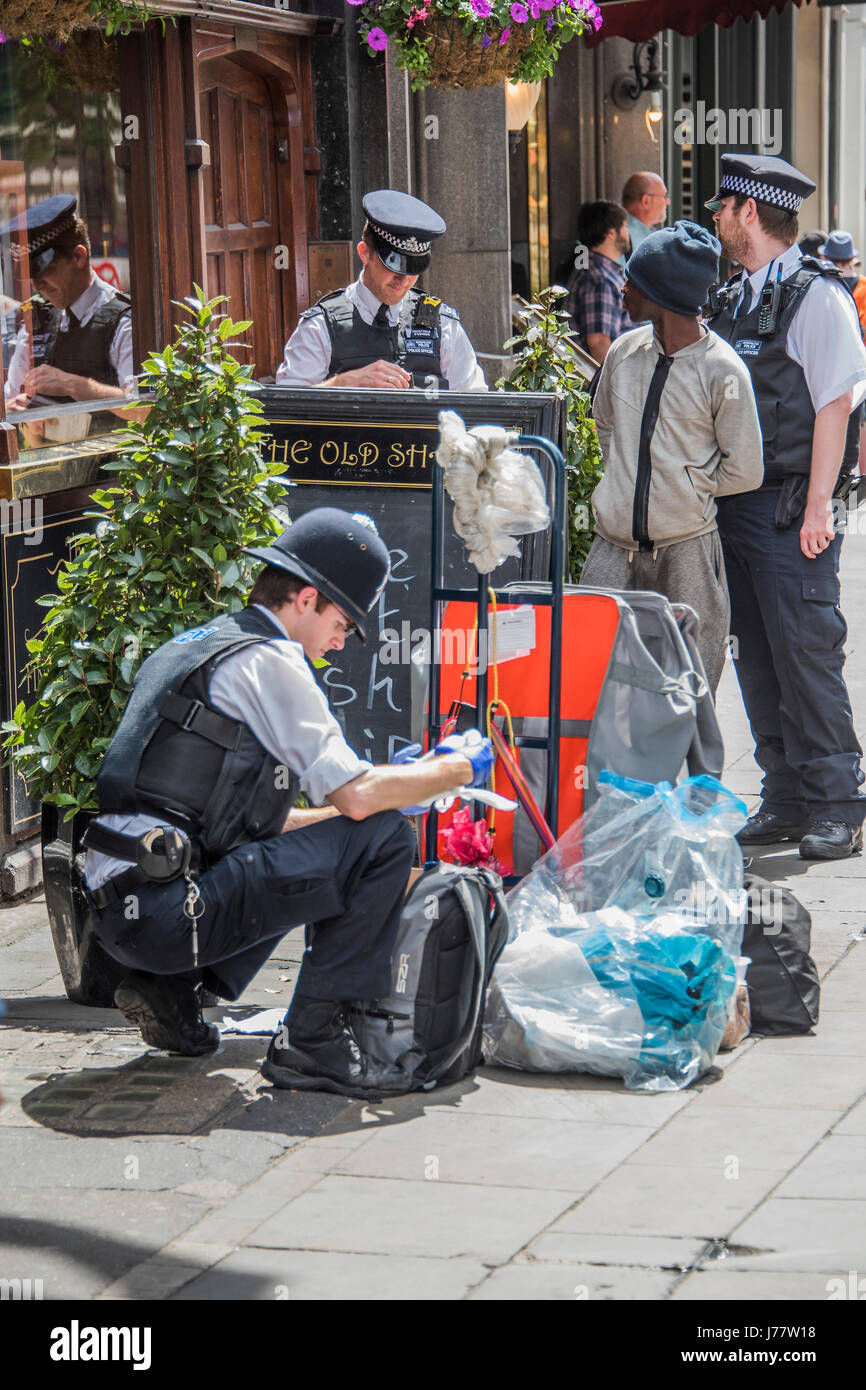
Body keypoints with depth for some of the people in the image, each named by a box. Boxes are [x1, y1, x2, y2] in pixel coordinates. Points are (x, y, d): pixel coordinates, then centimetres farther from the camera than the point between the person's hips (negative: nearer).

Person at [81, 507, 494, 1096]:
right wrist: (461, 768, 6)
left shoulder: (192, 647, 24)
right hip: (166, 912, -10)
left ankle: (172, 990, 15)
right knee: (382, 839, -8)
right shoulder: (267, 661, -6)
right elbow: (356, 794, -11)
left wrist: (395, 789, 30)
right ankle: (312, 1039, -6)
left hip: (116, 912, 10)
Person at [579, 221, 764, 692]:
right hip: (615, 547, 5)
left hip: (687, 548, -4)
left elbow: (744, 470, -3)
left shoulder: (722, 370, -8)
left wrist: (685, 489, 0)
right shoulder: (624, 352, 8)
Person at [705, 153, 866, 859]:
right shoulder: (734, 298, 15)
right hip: (735, 504, 8)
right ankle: (786, 798, 17)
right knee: (757, 656, 10)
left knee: (805, 652, -7)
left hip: (790, 509, -8)